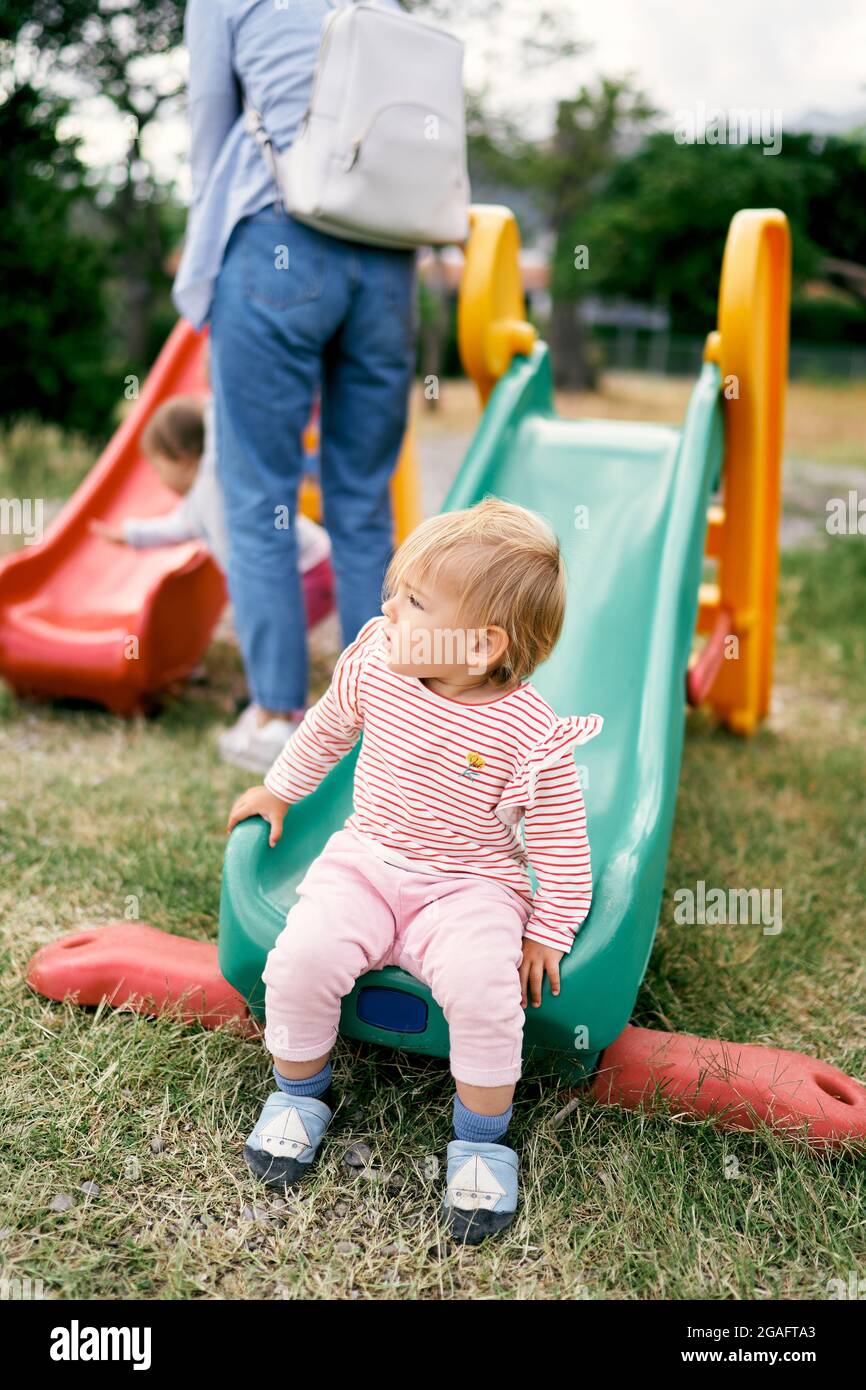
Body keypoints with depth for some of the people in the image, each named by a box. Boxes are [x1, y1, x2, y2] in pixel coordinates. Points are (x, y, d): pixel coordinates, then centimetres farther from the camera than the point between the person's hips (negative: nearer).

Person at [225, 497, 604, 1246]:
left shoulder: (530, 733, -19)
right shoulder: (374, 664, -7)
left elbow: (561, 841, -8)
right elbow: (327, 726, 15)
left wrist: (548, 931, -5)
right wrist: (280, 789, 25)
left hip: (472, 888, -3)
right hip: (365, 859, 4)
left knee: (484, 990, -29)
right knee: (301, 958, -20)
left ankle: (483, 1140, 1)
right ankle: (300, 1092, 11)